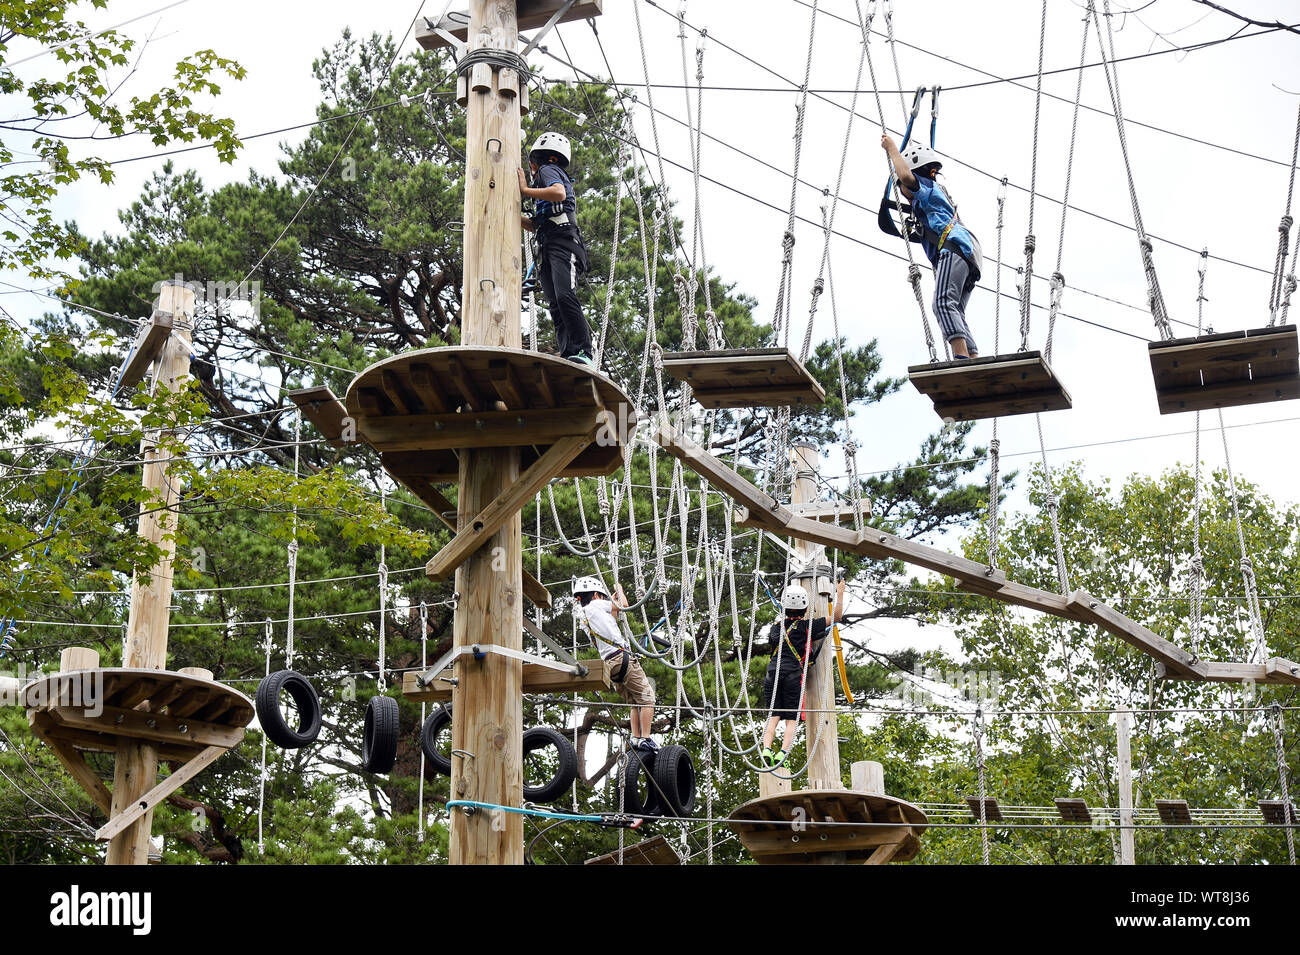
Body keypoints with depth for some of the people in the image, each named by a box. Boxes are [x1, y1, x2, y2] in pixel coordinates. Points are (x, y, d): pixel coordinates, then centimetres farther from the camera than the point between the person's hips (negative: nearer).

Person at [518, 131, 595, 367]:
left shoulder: (548, 169, 9)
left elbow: (559, 193, -16)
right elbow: (537, 226, 39)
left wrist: (525, 190, -6)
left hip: (563, 243, -10)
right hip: (548, 250, 10)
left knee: (564, 297, -26)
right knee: (556, 308, -5)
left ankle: (584, 354, -35)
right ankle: (568, 357, -16)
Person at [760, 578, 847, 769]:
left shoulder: (776, 627, 14)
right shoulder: (807, 627, 2)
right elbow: (836, 616, 7)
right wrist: (840, 593, 21)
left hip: (773, 674, 3)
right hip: (793, 676, -3)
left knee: (773, 716, 2)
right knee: (792, 720, -2)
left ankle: (766, 749, -18)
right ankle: (783, 753, -19)